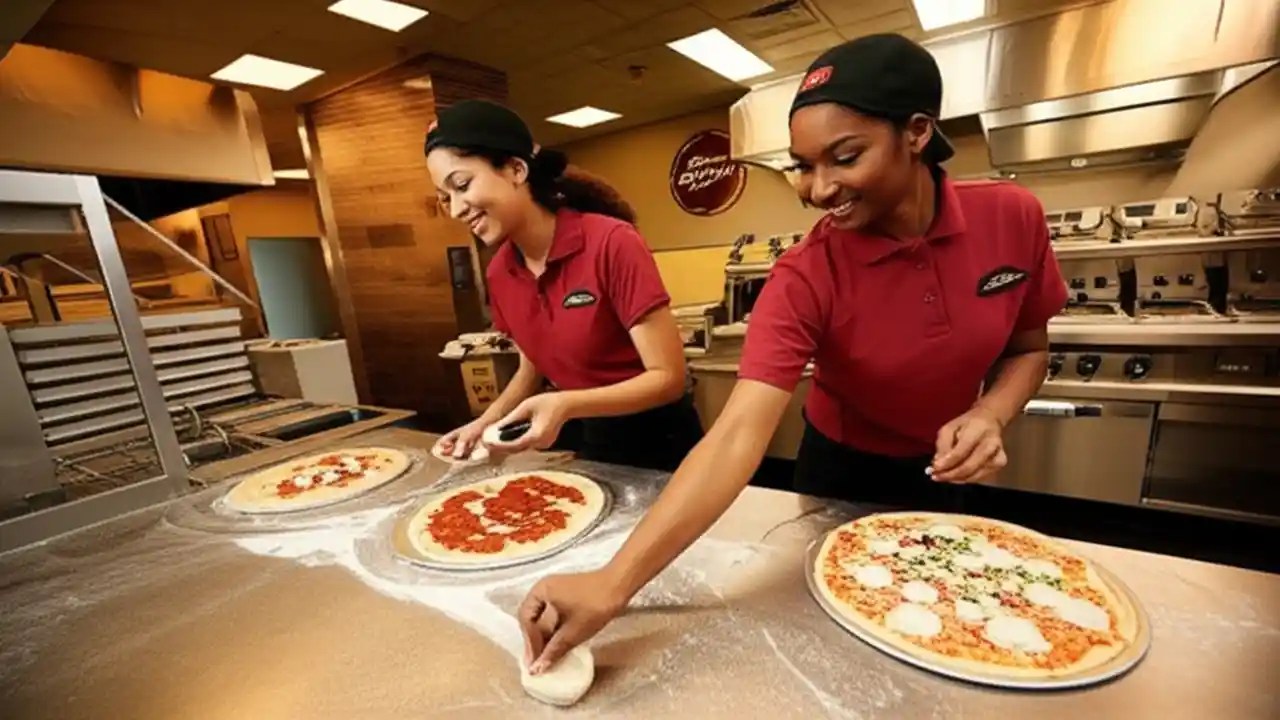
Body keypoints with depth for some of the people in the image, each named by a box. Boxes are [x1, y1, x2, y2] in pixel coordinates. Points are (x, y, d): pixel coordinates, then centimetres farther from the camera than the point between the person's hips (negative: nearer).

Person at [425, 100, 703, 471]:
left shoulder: (613, 244, -25)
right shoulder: (499, 273, -5)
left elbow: (668, 377, -23)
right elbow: (534, 366, 8)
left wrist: (567, 405, -34)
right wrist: (487, 421, -6)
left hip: (659, 446, -5)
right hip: (591, 444, 6)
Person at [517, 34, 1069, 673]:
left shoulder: (1013, 218, -19)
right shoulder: (804, 278, -30)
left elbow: (1029, 349, -1)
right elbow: (737, 436, -40)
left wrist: (990, 414, -24)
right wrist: (614, 583, -48)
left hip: (947, 471, 4)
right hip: (842, 471, -3)